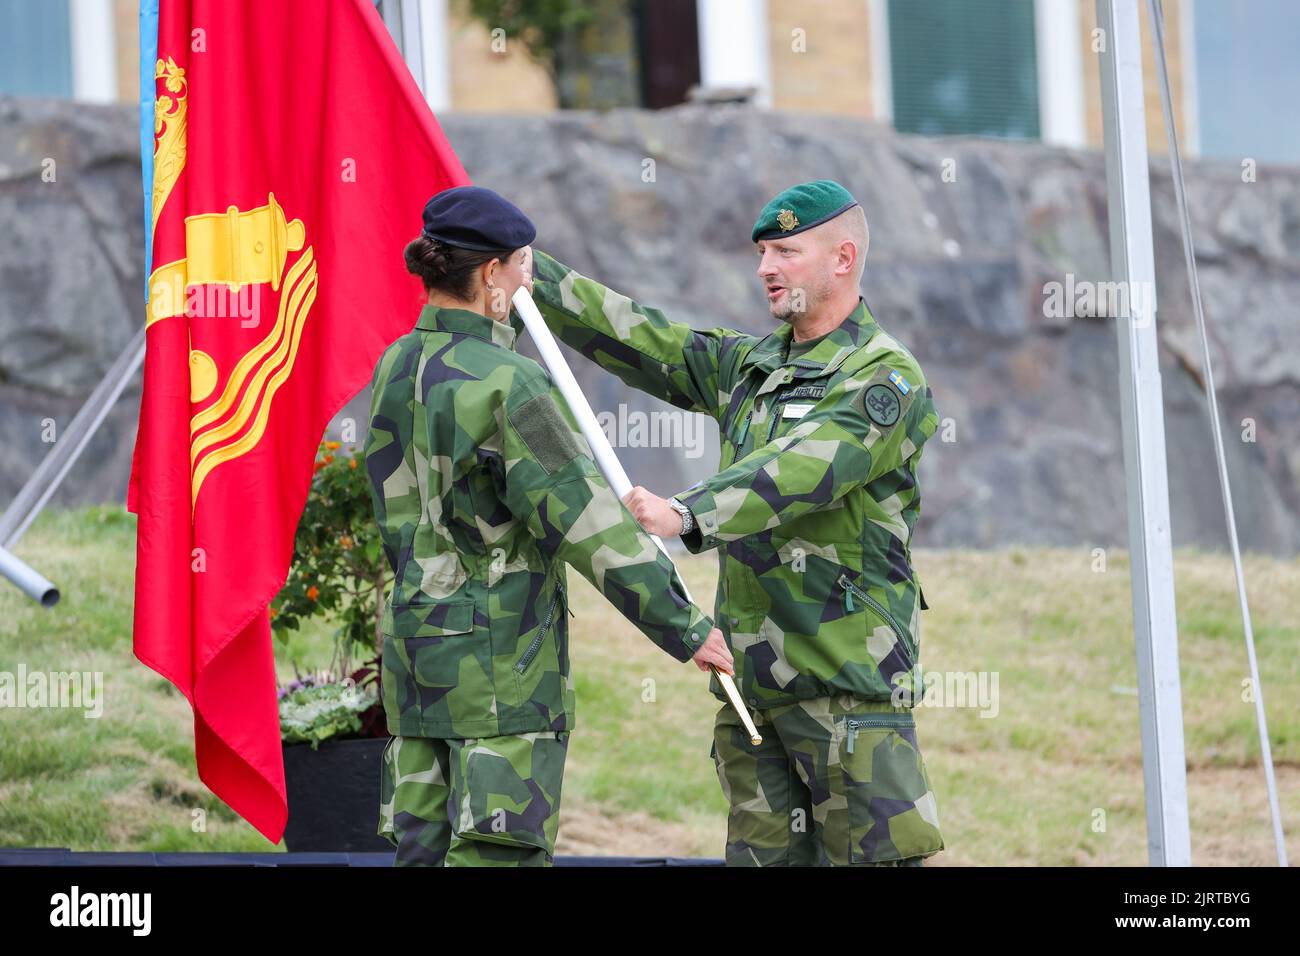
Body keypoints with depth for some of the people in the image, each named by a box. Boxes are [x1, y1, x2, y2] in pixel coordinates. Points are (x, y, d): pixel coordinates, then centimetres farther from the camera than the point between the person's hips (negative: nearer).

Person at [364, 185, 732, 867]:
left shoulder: (396, 368, 7)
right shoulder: (509, 383, -16)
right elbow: (592, 527, -17)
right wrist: (687, 630, -11)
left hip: (414, 635, 8)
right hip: (503, 653, -8)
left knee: (423, 845, 9)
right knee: (498, 851, -5)